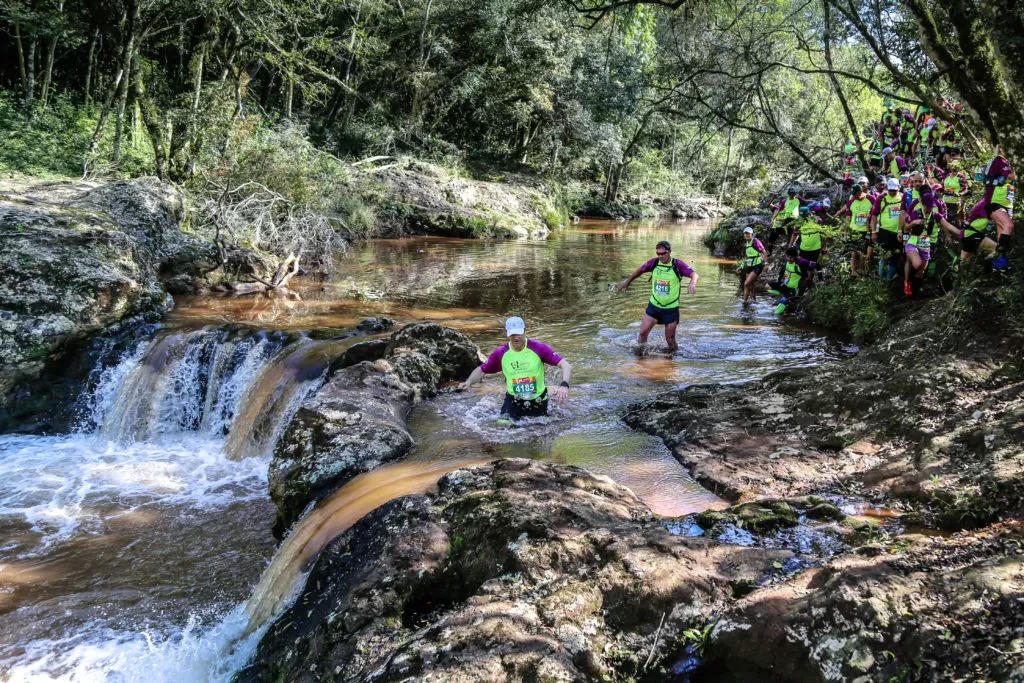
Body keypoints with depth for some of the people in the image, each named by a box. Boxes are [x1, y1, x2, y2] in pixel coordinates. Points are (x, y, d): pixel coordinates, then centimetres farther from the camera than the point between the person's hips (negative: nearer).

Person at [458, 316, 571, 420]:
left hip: (538, 403, 0)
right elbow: (481, 370, 7)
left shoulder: (539, 348, -14)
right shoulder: (500, 353, -6)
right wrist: (468, 382, -12)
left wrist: (564, 385, -34)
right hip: (513, 402, 1)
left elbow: (566, 366, -16)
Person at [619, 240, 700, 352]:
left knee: (670, 339, 4)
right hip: (654, 305, 3)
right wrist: (627, 282, 20)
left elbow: (695, 275, -23)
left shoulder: (677, 265, -13)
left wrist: (692, 283, -45)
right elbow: (640, 271, 14)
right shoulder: (654, 263, -4)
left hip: (671, 308, -3)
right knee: (643, 332, -7)